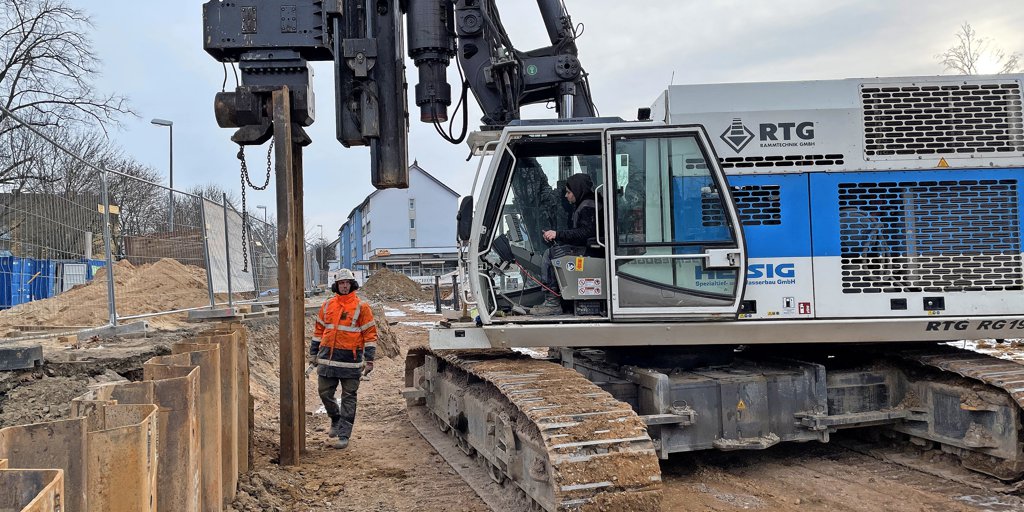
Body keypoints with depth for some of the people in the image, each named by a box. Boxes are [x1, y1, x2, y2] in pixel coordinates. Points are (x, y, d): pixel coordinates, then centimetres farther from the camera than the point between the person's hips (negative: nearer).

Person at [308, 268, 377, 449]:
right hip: (327, 358, 4)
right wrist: (313, 353, 16)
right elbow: (319, 330, 17)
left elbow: (370, 333, -3)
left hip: (350, 360, -4)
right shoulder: (327, 305, 10)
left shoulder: (361, 307, -2)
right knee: (324, 393, 9)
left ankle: (343, 435, 7)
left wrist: (369, 360, -7)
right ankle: (336, 420, 34)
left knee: (348, 398, 1)